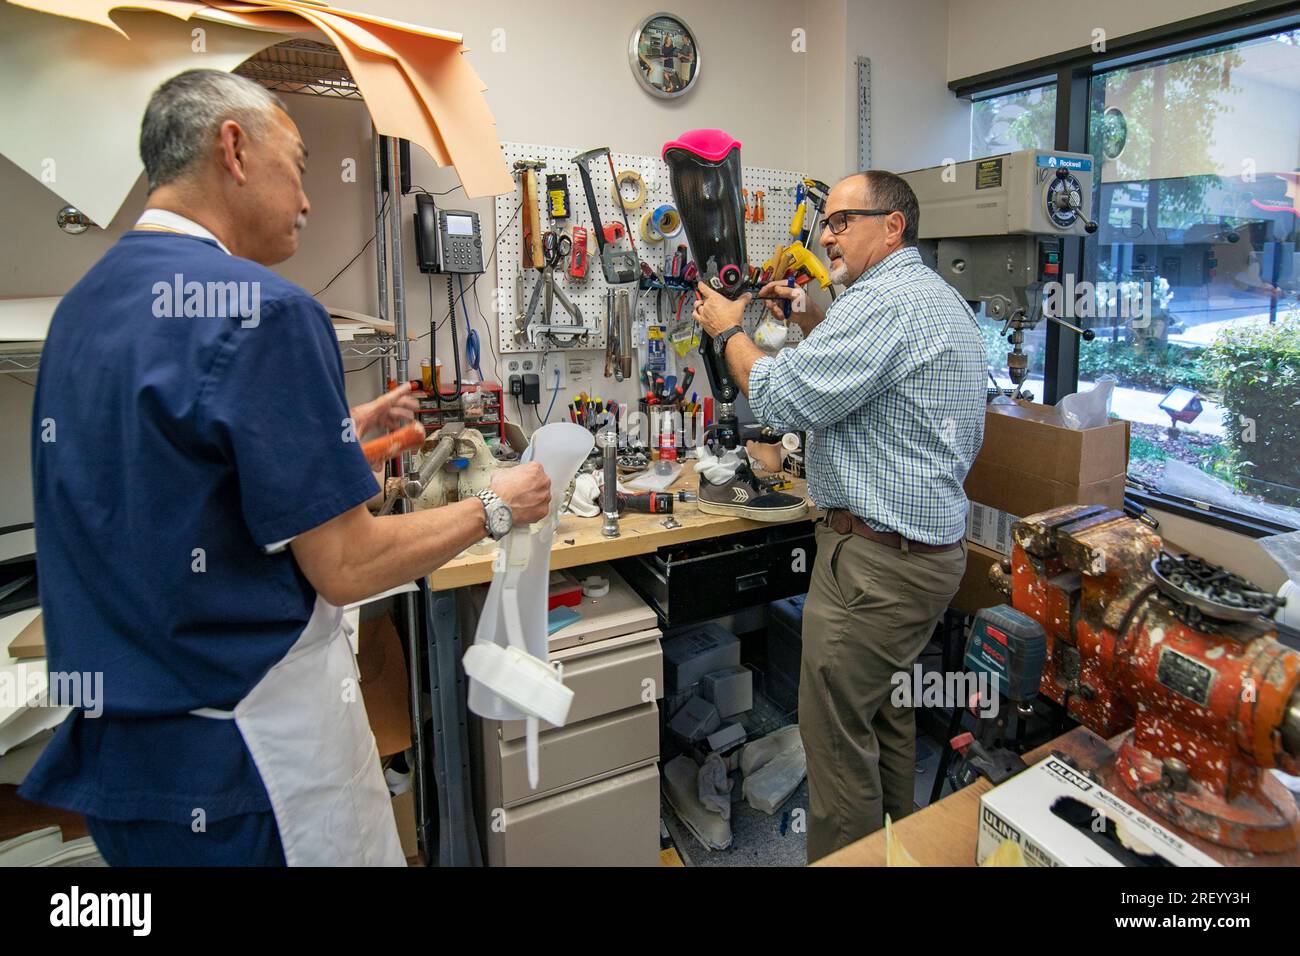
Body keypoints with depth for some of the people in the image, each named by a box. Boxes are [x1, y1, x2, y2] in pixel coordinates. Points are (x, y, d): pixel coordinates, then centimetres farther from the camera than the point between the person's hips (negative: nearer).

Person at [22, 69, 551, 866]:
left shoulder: (81, 306, 5)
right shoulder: (262, 308, -20)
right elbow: (346, 568, -20)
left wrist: (337, 434, 16)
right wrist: (496, 509, -6)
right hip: (244, 756, -8)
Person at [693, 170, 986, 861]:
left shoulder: (883, 301, -18)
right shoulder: (938, 297, 17)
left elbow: (781, 397, -19)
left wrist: (728, 330, -3)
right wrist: (811, 322, 15)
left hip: (876, 557, -11)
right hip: (931, 544, 11)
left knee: (837, 730, 1)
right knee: (890, 714, 24)